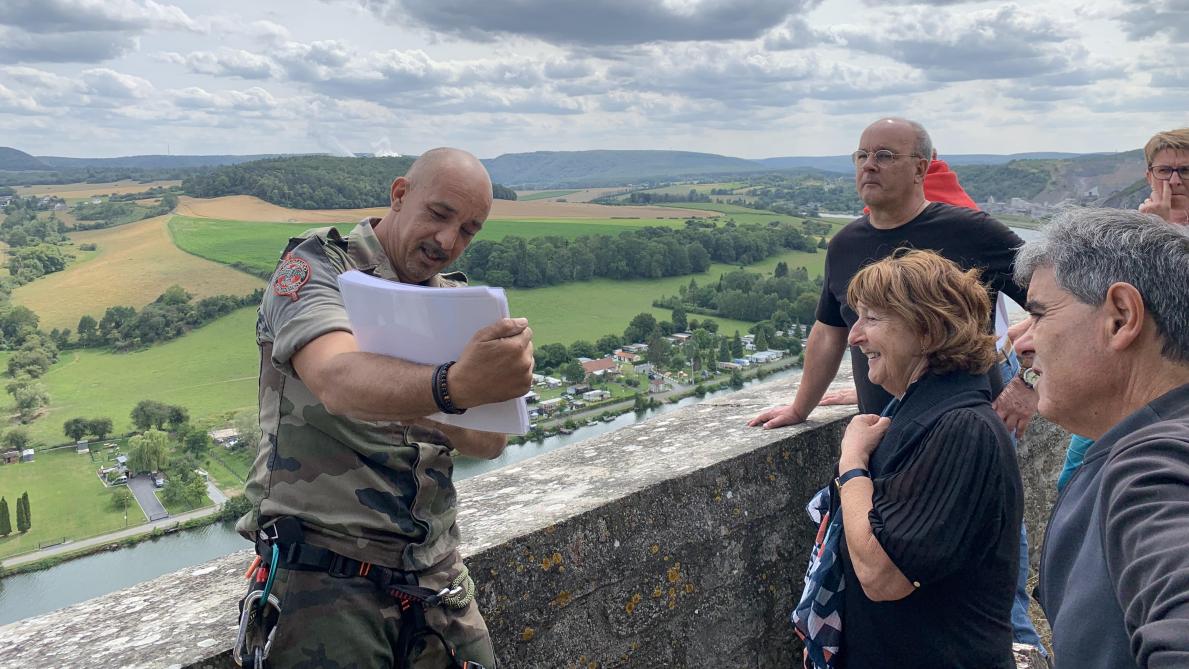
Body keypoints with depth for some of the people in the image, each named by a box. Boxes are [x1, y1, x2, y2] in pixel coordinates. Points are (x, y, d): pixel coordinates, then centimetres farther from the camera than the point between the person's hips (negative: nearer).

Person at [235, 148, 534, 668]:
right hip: (327, 570, -5)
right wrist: (452, 387, -48)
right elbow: (338, 381, -29)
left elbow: (491, 440, -1)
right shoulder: (319, 264, -7)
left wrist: (428, 415, -22)